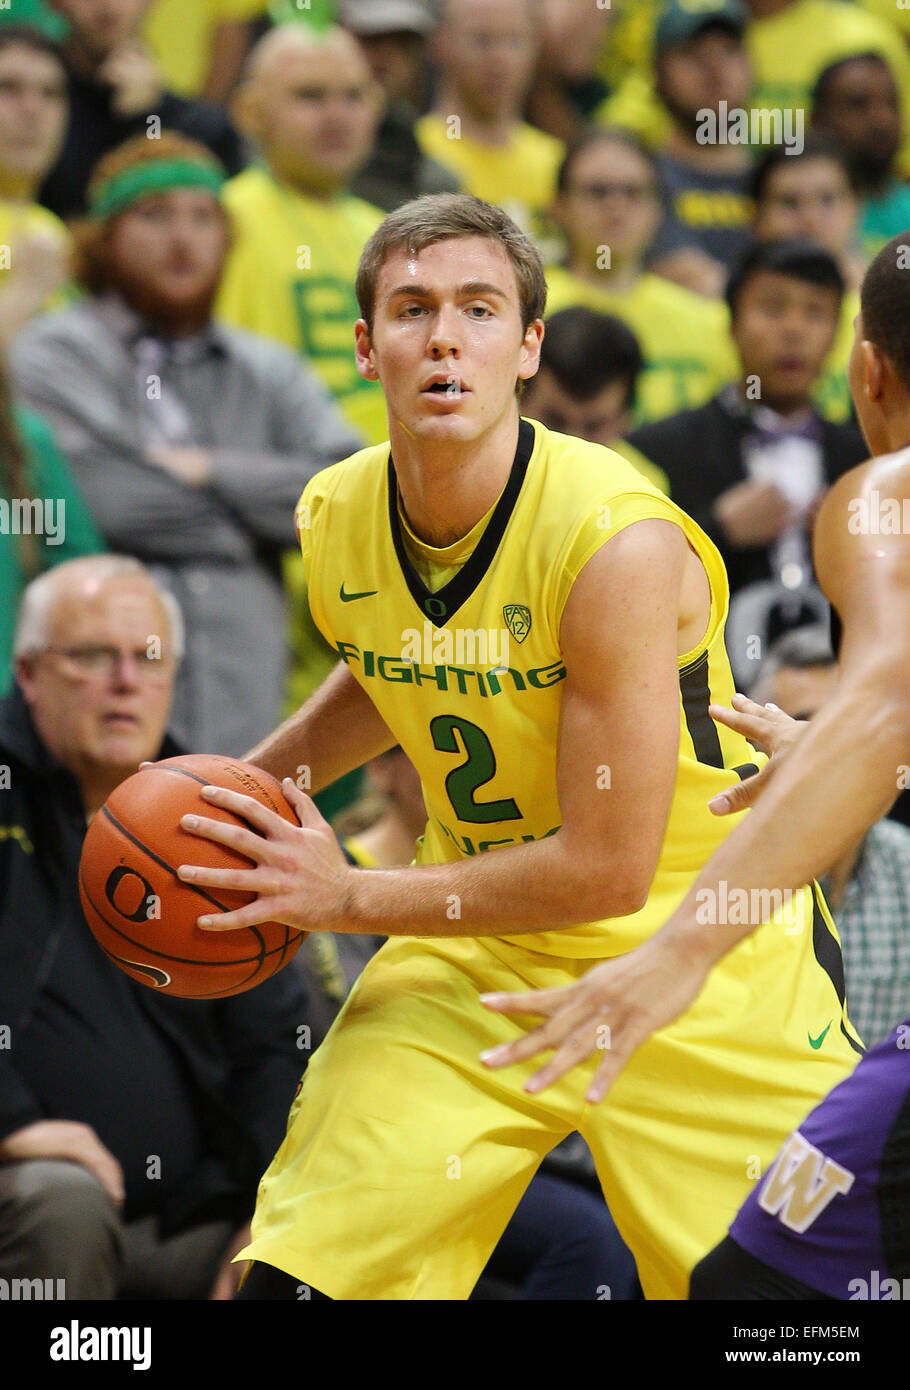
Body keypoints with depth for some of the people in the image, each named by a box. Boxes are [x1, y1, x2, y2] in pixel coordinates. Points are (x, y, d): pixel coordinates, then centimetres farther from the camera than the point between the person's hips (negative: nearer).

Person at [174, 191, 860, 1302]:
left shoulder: (619, 542, -26)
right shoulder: (333, 520, -6)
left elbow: (608, 871, -24)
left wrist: (351, 899, -18)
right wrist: (245, 788, 8)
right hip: (479, 957, 4)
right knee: (294, 1281, -9)